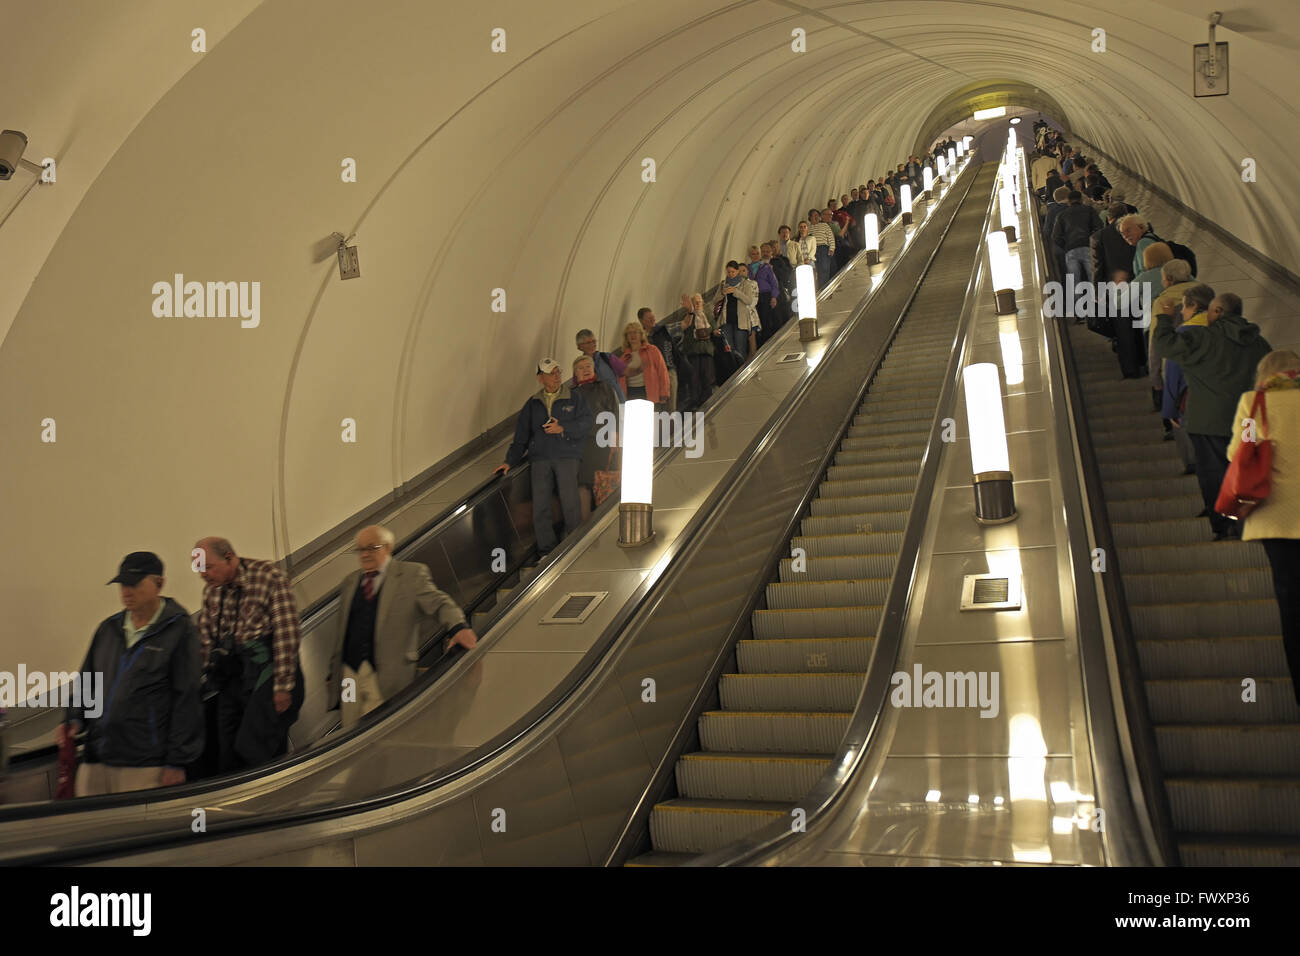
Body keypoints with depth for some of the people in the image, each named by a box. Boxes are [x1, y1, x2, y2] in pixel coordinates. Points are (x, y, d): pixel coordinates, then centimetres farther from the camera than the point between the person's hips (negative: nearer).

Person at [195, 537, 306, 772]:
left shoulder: (269, 576, -12)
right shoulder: (211, 588, 8)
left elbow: (287, 633, -14)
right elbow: (205, 634, 18)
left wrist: (283, 686, -15)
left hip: (265, 672, -6)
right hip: (231, 679, 7)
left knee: (253, 751, -11)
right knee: (228, 756, 7)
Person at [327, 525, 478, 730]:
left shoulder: (412, 574, 2)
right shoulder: (350, 580, 17)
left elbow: (437, 603, -11)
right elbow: (341, 627, 22)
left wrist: (458, 627, -31)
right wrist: (333, 669, 21)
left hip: (386, 678, -5)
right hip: (350, 673, 5)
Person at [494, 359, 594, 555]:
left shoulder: (573, 398, 12)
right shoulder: (532, 404, 18)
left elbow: (588, 420, 1)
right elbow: (521, 435, 19)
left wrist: (563, 428, -10)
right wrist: (510, 461, 11)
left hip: (566, 456, -2)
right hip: (540, 458, 2)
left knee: (569, 499, -17)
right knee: (540, 502, -8)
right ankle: (547, 550, -1)